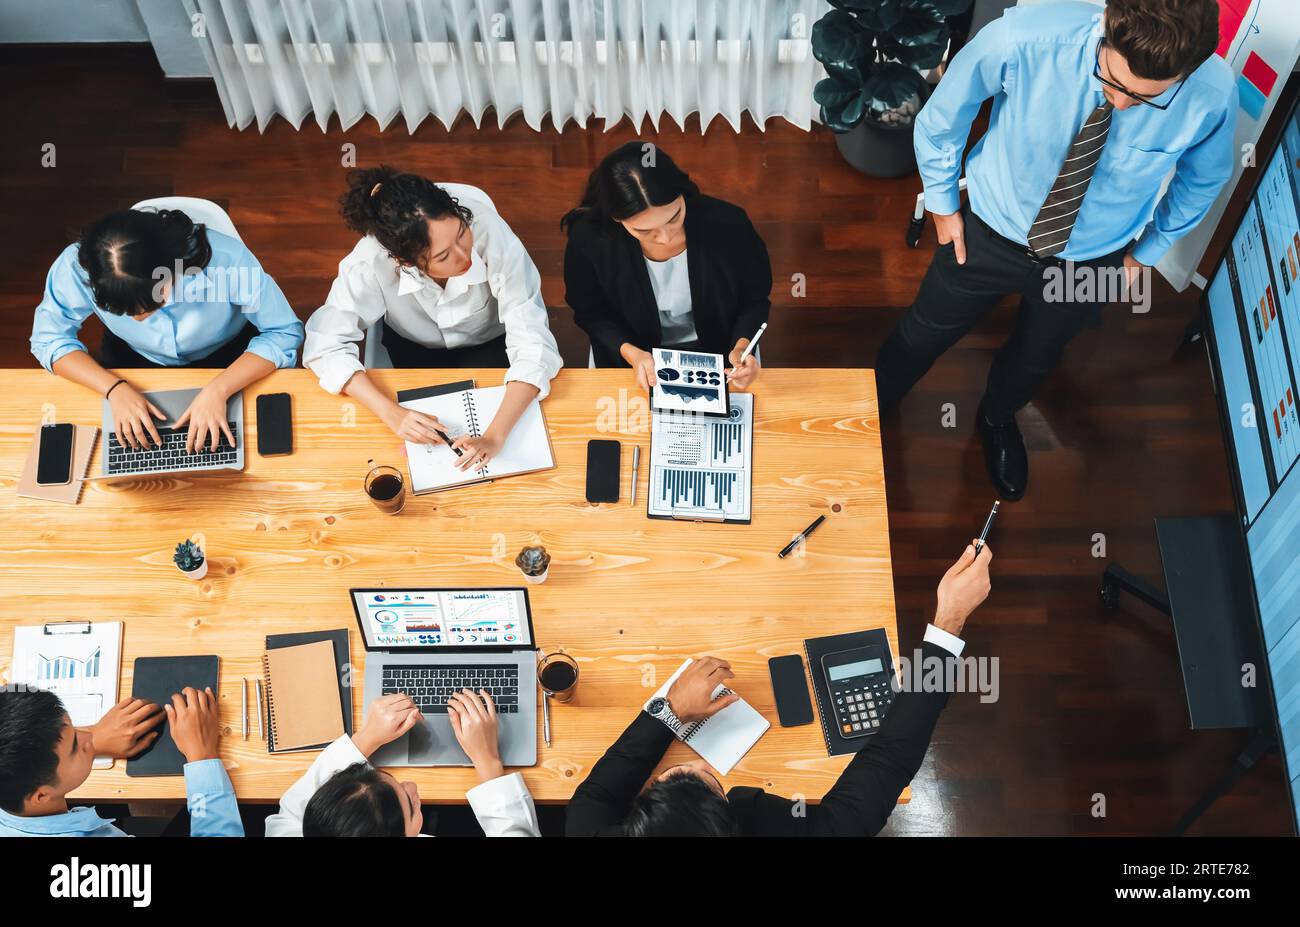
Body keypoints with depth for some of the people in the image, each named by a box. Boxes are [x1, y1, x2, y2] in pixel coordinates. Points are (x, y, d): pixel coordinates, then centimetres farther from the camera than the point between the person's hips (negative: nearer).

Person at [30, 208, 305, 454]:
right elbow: (48, 338, -17)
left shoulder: (226, 259, -38)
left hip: (226, 355, -2)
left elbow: (285, 332, -27)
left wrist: (218, 390, -39)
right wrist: (116, 388, -33)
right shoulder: (78, 266, -32)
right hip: (135, 360, 2)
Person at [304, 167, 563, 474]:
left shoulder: (490, 232, -38)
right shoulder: (371, 262, -36)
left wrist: (494, 437, -48)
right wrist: (392, 413, -41)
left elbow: (532, 344, -37)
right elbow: (327, 345, -27)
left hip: (489, 345, 0)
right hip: (415, 348, 0)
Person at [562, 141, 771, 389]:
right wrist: (630, 352, -21)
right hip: (632, 359, -1)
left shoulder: (729, 224, -22)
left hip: (717, 353, 1)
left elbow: (754, 300, -4)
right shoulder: (589, 239, -23)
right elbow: (591, 313, -4)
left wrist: (742, 347, -23)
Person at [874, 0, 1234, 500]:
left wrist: (1146, 252, 7)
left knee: (1035, 358, 28)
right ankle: (872, 405, 55)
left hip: (1087, 260, 2)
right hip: (991, 234, -1)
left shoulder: (1212, 95, -31)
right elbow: (941, 118, -15)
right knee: (925, 332, 22)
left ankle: (997, 421, 63)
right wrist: (943, 204, -3)